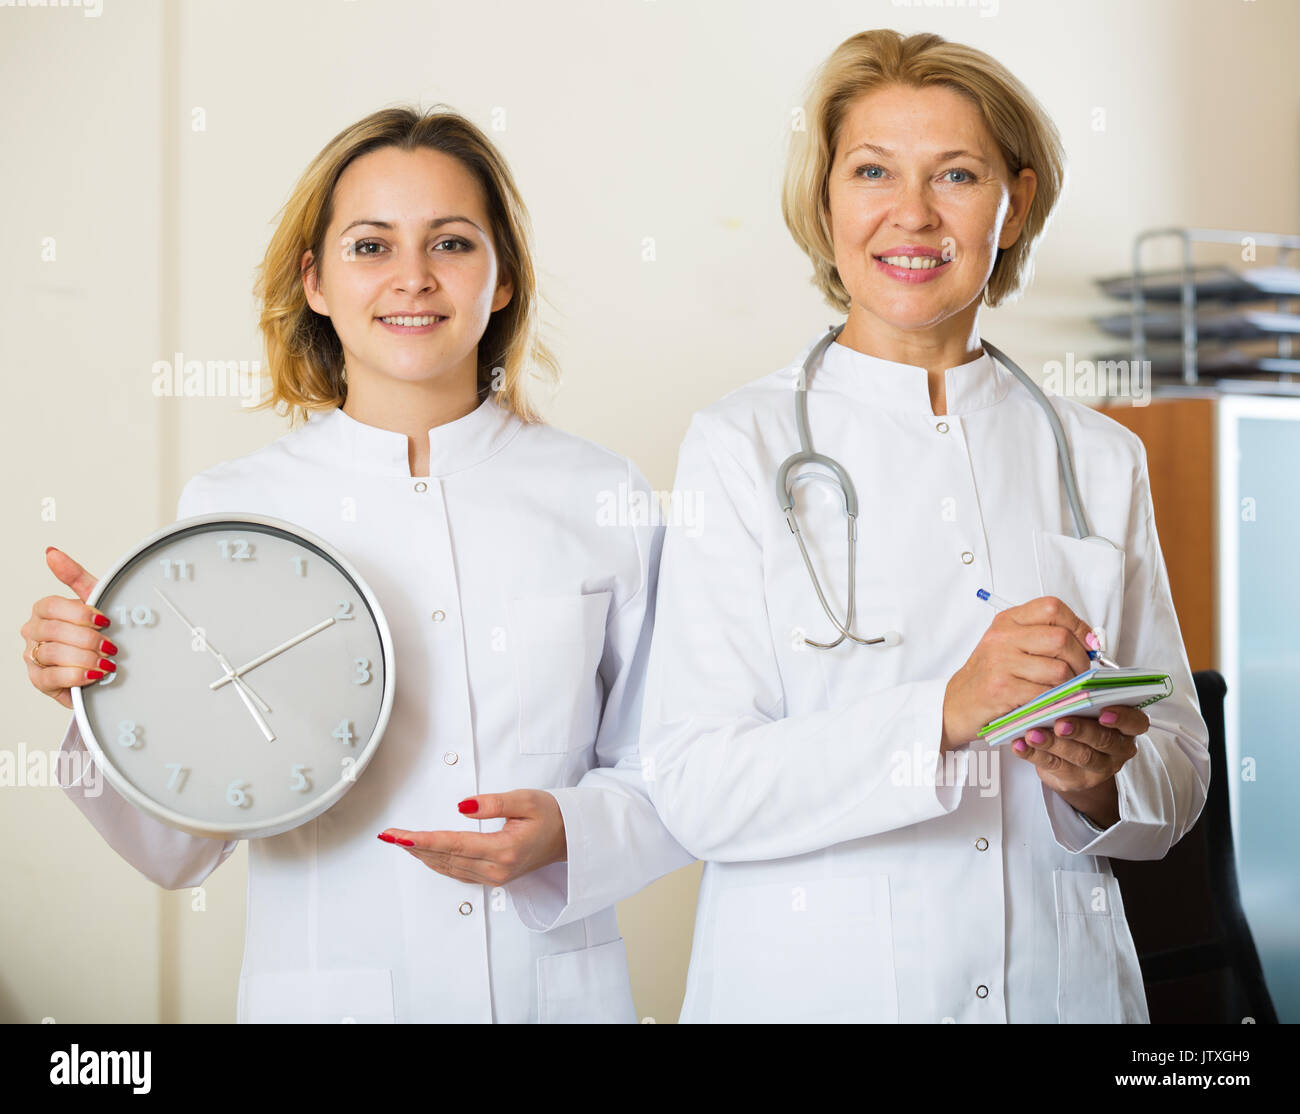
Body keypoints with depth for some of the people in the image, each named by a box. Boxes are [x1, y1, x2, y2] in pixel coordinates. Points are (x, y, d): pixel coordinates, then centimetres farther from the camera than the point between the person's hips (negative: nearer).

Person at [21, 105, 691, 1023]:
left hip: (562, 987, 1)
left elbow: (673, 774, 3)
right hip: (323, 992, 0)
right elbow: (182, 852, -3)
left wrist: (569, 834, -15)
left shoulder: (602, 499, -4)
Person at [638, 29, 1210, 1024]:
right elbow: (696, 789, -14)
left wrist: (1101, 783, -14)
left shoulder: (1102, 459, 4)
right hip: (814, 979, -2)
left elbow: (1178, 773, 7)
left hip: (1059, 979, 3)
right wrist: (946, 713, -25)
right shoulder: (742, 445, -7)